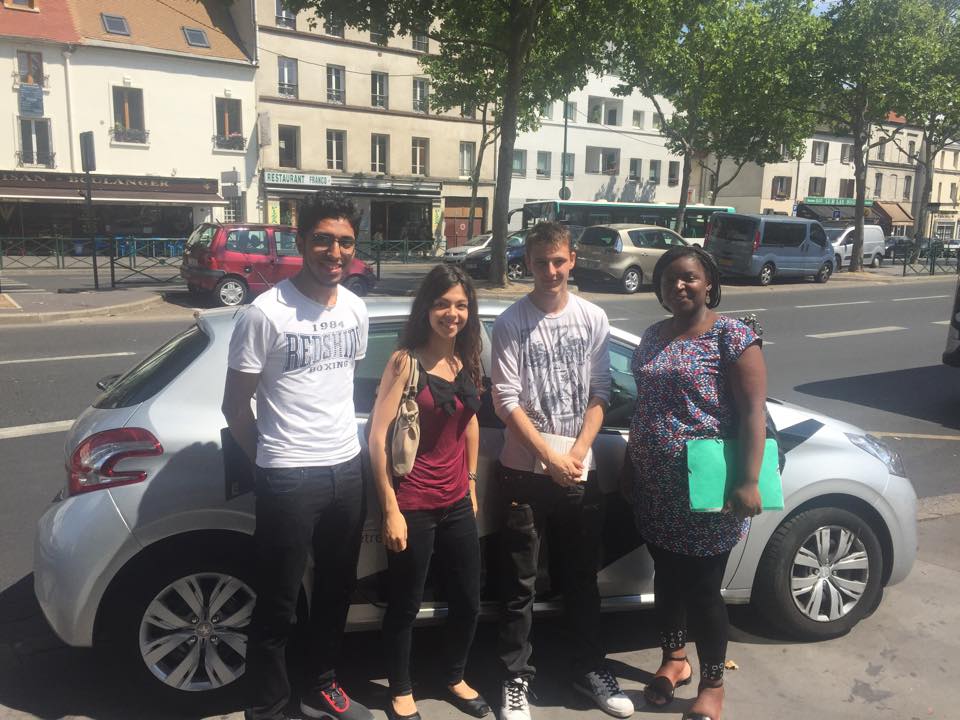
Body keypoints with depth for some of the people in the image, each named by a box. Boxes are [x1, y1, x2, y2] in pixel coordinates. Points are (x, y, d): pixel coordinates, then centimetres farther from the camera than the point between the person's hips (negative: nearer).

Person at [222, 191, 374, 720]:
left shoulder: (355, 310, 4)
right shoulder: (266, 313, -15)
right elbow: (235, 405, -7)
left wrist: (340, 435, 13)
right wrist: (272, 460, 2)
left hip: (347, 468, 6)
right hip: (288, 479, -6)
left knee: (336, 591, 20)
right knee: (277, 607, 7)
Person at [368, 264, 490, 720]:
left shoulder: (467, 361, 4)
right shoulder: (406, 361, -14)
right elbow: (377, 437, -16)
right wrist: (391, 510, -16)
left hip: (457, 502, 6)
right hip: (412, 505, -6)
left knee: (468, 601, 17)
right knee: (405, 606, 11)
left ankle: (455, 680, 42)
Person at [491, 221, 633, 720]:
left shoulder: (593, 319, 3)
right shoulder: (511, 323, -7)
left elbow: (599, 394, 3)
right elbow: (506, 402, -9)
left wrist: (578, 451, -9)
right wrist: (551, 457, -12)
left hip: (579, 471, 3)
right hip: (524, 471, -3)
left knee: (582, 579, 16)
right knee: (520, 586, 7)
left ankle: (589, 669, 34)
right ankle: (517, 679, 23)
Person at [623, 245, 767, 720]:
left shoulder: (732, 335, -10)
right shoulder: (653, 336, 9)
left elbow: (754, 413, -15)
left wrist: (749, 482, -22)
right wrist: (630, 463, 17)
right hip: (653, 486, 6)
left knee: (702, 587, 5)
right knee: (667, 577, 18)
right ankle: (673, 660, 40)